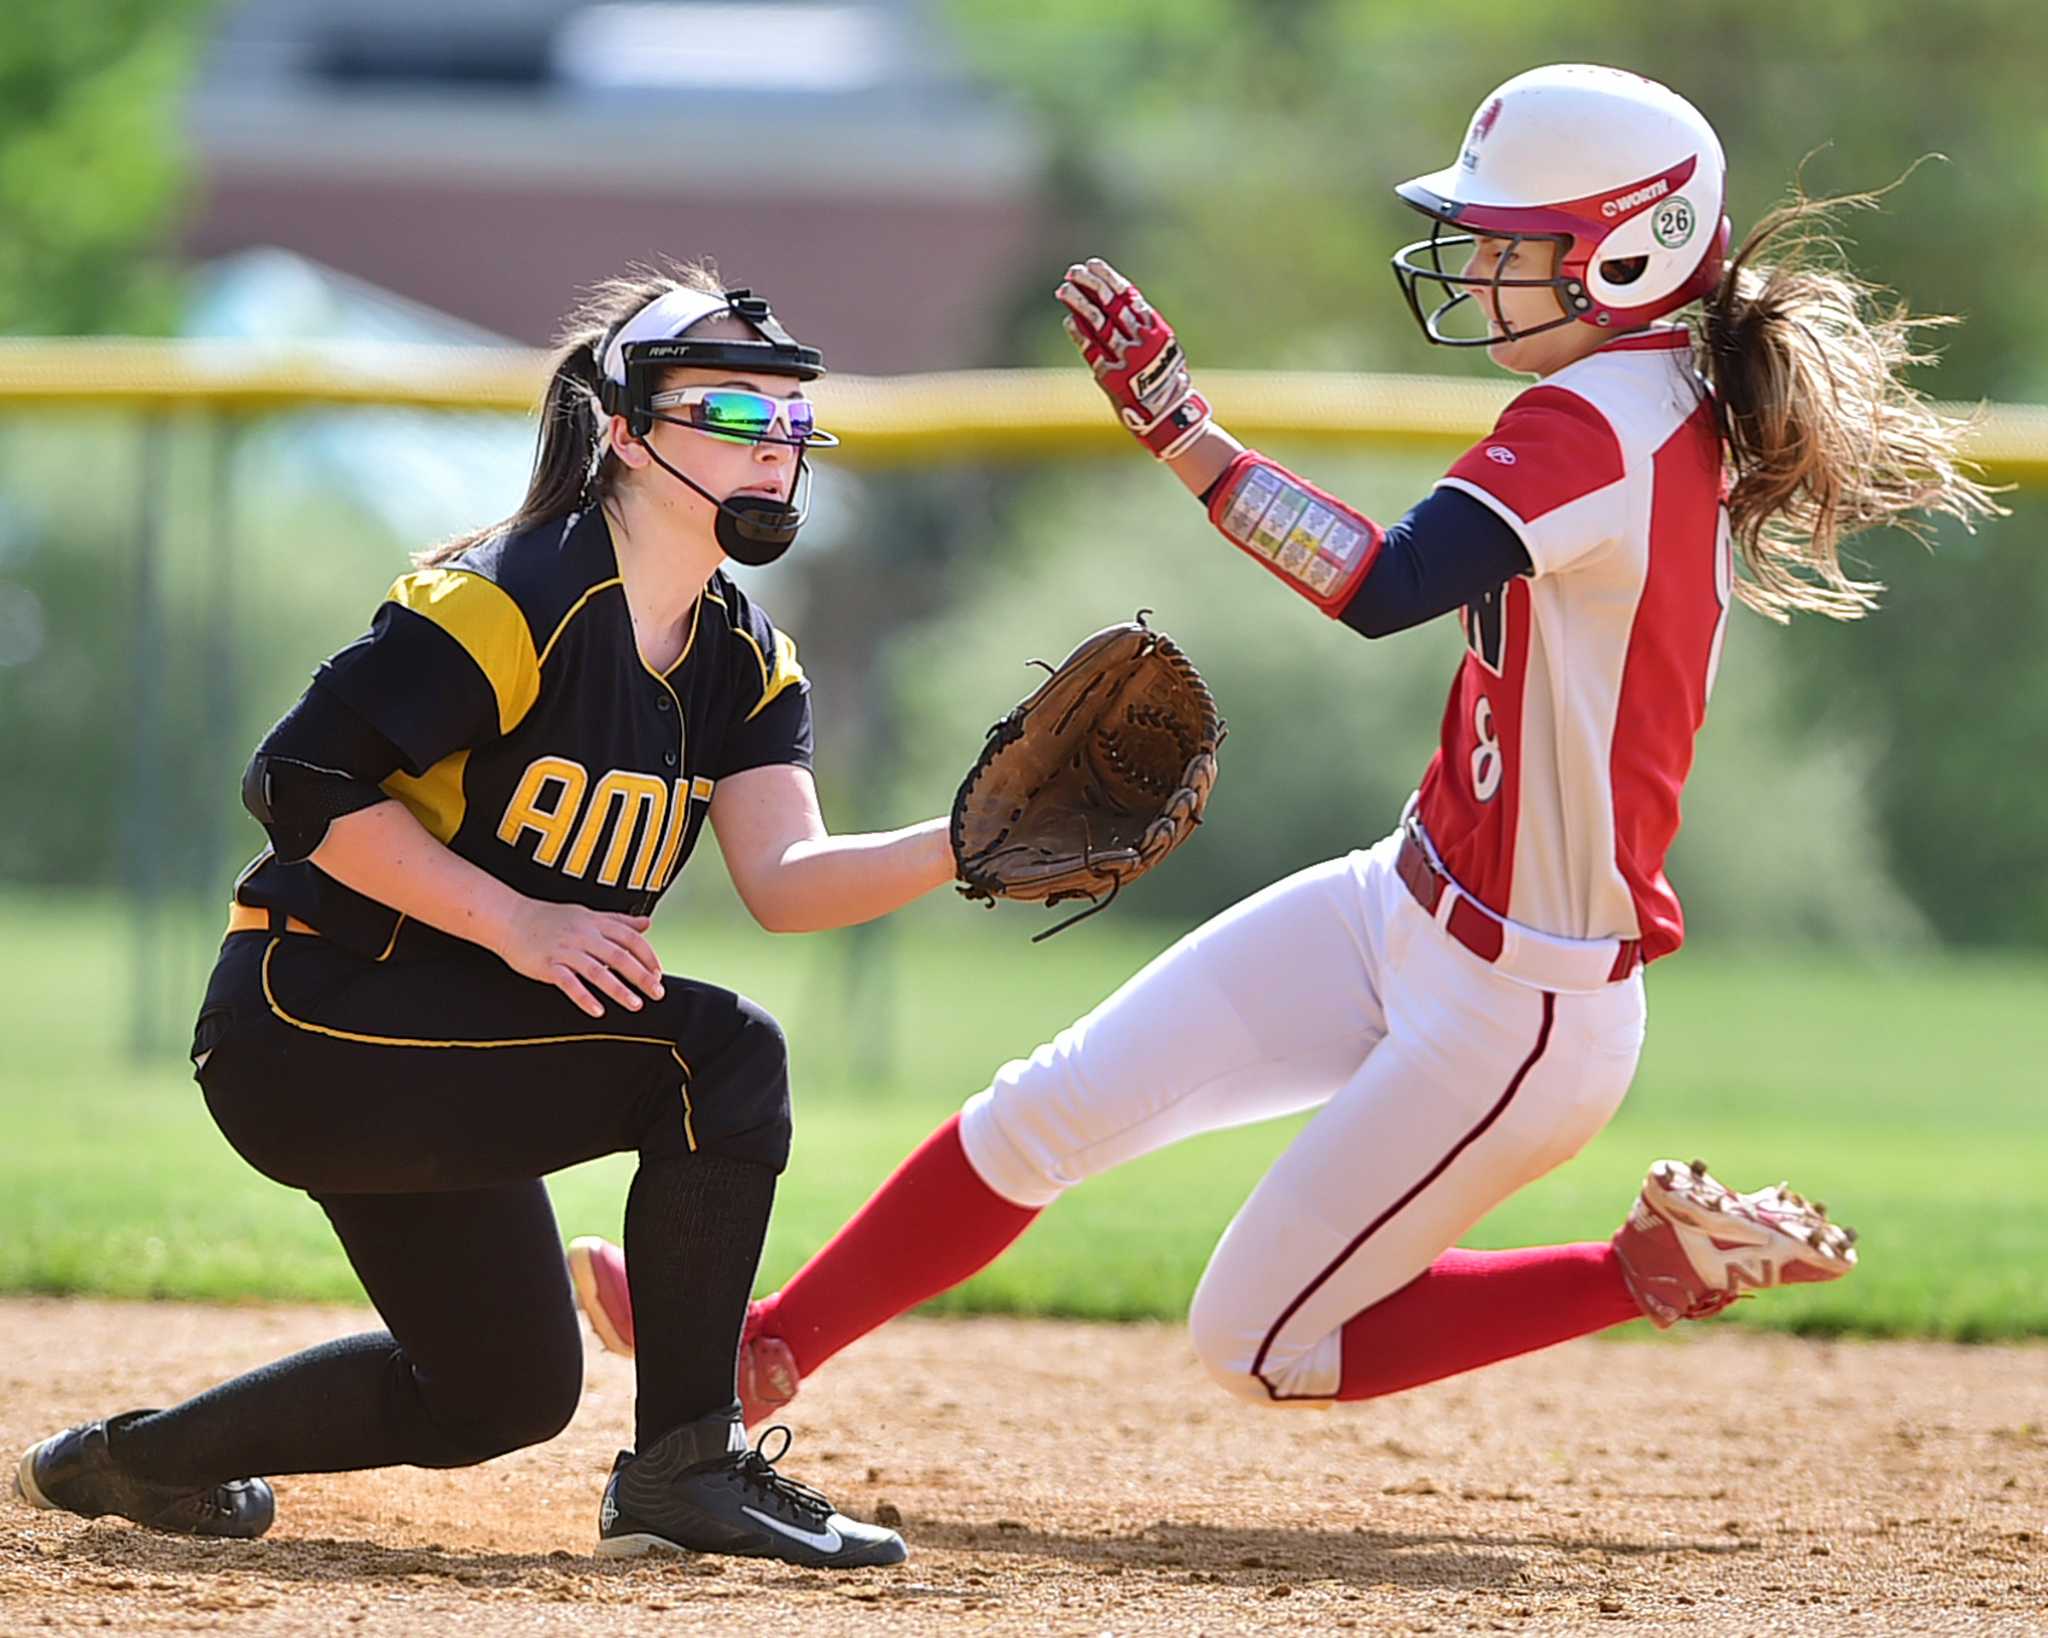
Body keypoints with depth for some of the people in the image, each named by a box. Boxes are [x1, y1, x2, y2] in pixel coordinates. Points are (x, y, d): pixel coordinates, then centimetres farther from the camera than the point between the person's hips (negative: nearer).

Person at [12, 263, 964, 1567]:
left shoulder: (747, 660, 5)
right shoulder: (514, 602, -20)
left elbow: (786, 878, -9)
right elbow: (303, 784, -22)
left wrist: (961, 850, -27)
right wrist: (522, 924, -25)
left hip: (430, 1060, 10)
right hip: (306, 1024, -10)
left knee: (507, 1388, 17)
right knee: (723, 1052, -22)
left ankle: (138, 1459, 31)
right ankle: (685, 1465, -16)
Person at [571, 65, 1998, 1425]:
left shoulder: (1602, 421, -26)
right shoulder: (1684, 408, 4)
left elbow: (1384, 585, -39)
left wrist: (1179, 426, -35)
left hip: (1519, 1015, -10)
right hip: (1403, 913, 10)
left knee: (1259, 1347, 4)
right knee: (1054, 1104, 7)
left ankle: (1654, 1265, 8)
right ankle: (763, 1352, 18)